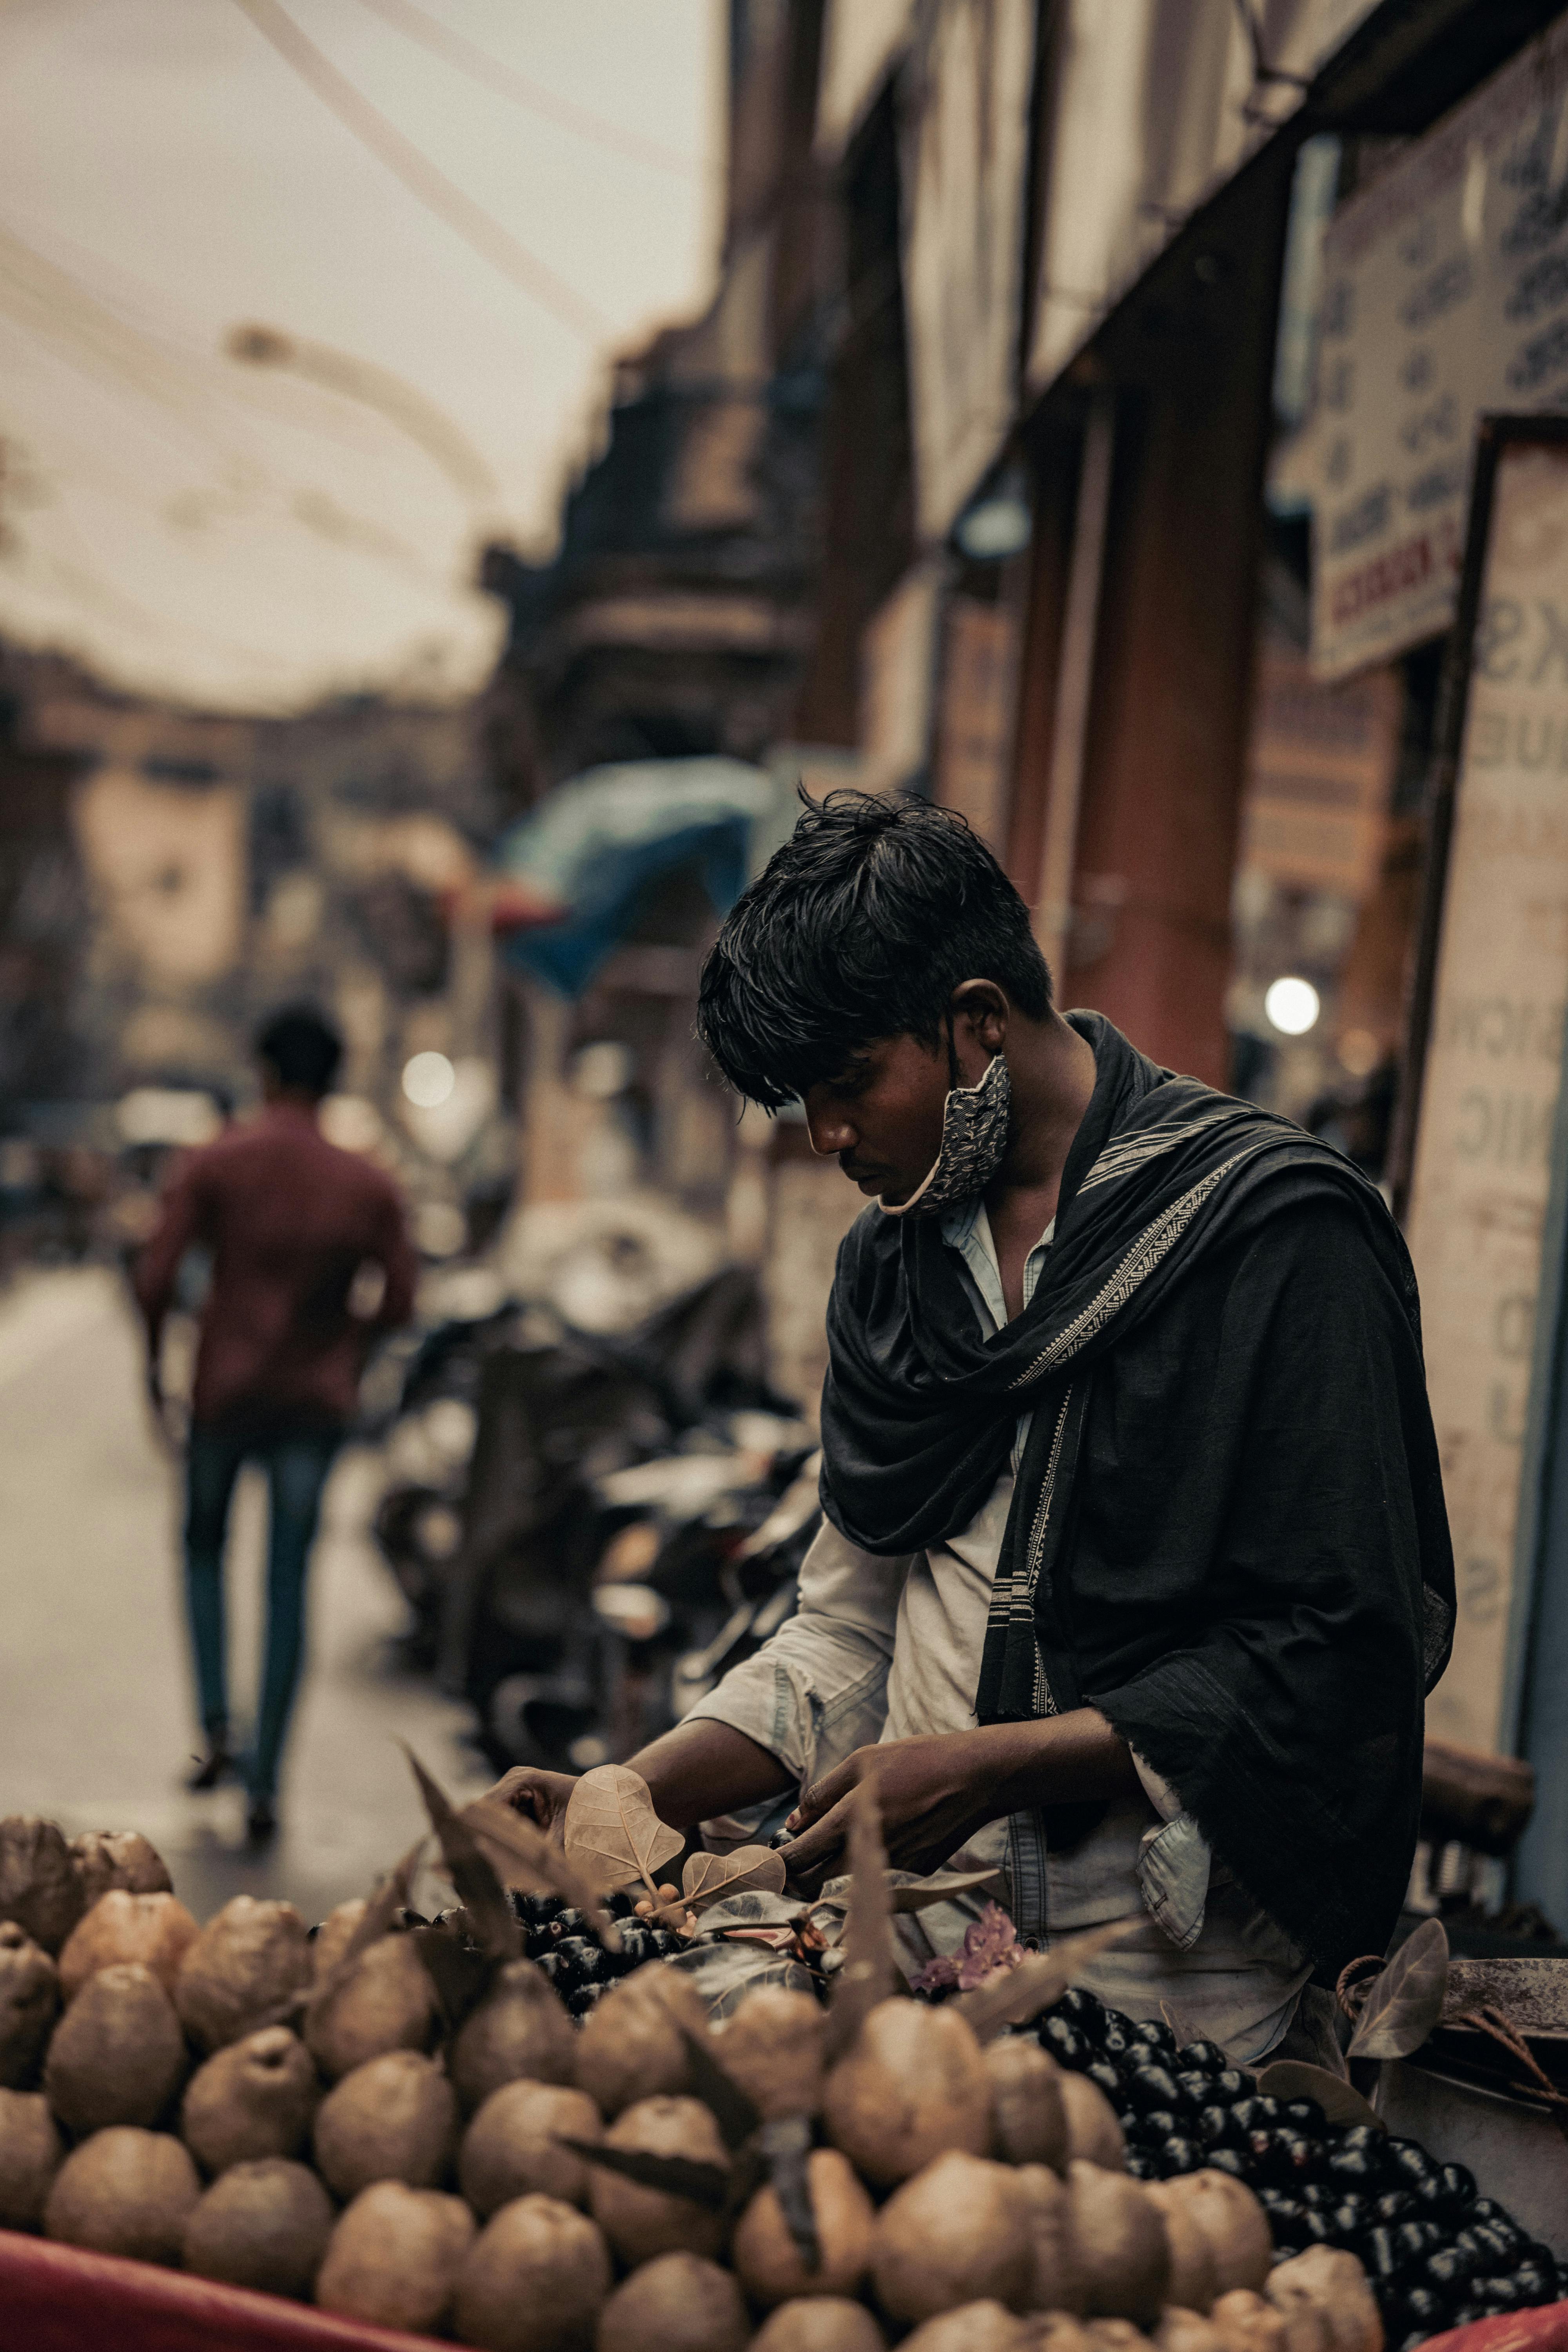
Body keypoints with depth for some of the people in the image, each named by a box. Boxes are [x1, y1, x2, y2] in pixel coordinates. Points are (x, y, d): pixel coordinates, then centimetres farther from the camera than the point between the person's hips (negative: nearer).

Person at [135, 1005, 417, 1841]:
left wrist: (155, 1359, 3)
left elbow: (155, 1277, -13)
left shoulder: (216, 1164, -8)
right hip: (317, 1398, 1)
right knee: (288, 1584, 5)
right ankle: (265, 1782, 3)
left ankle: (216, 1726, 9)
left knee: (204, 1547, 22)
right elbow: (399, 1299, -1)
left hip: (225, 1388, -1)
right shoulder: (367, 1185, -2)